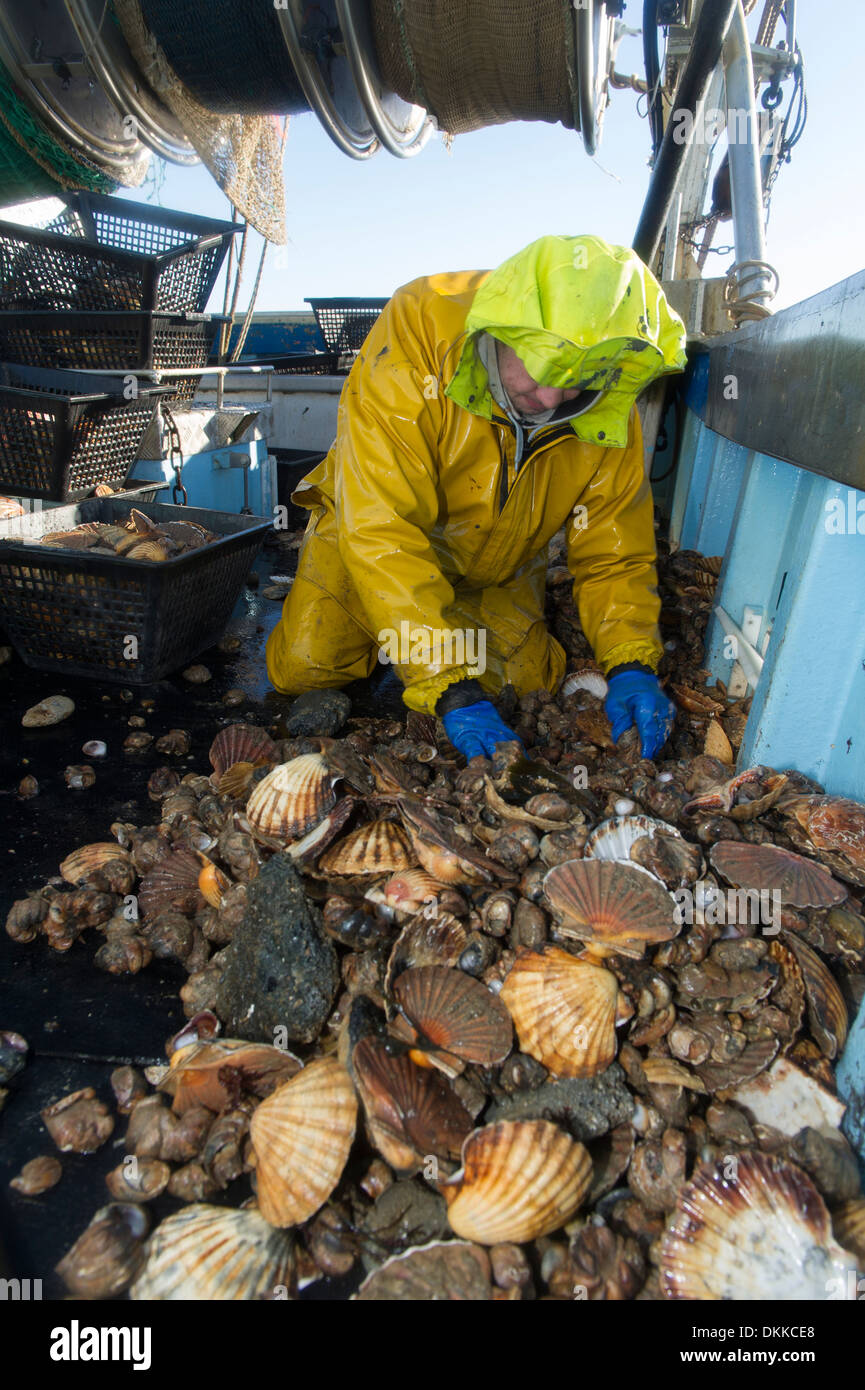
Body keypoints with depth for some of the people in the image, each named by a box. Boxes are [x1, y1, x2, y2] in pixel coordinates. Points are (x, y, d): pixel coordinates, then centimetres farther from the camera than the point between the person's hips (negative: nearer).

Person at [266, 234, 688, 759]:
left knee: (530, 678, -13)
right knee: (305, 666, -15)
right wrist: (451, 688, -46)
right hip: (374, 532, -2)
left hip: (498, 569, 3)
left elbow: (613, 556, -11)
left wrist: (631, 663, -30)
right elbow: (381, 528, -40)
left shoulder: (609, 412, -21)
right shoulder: (417, 331, -34)